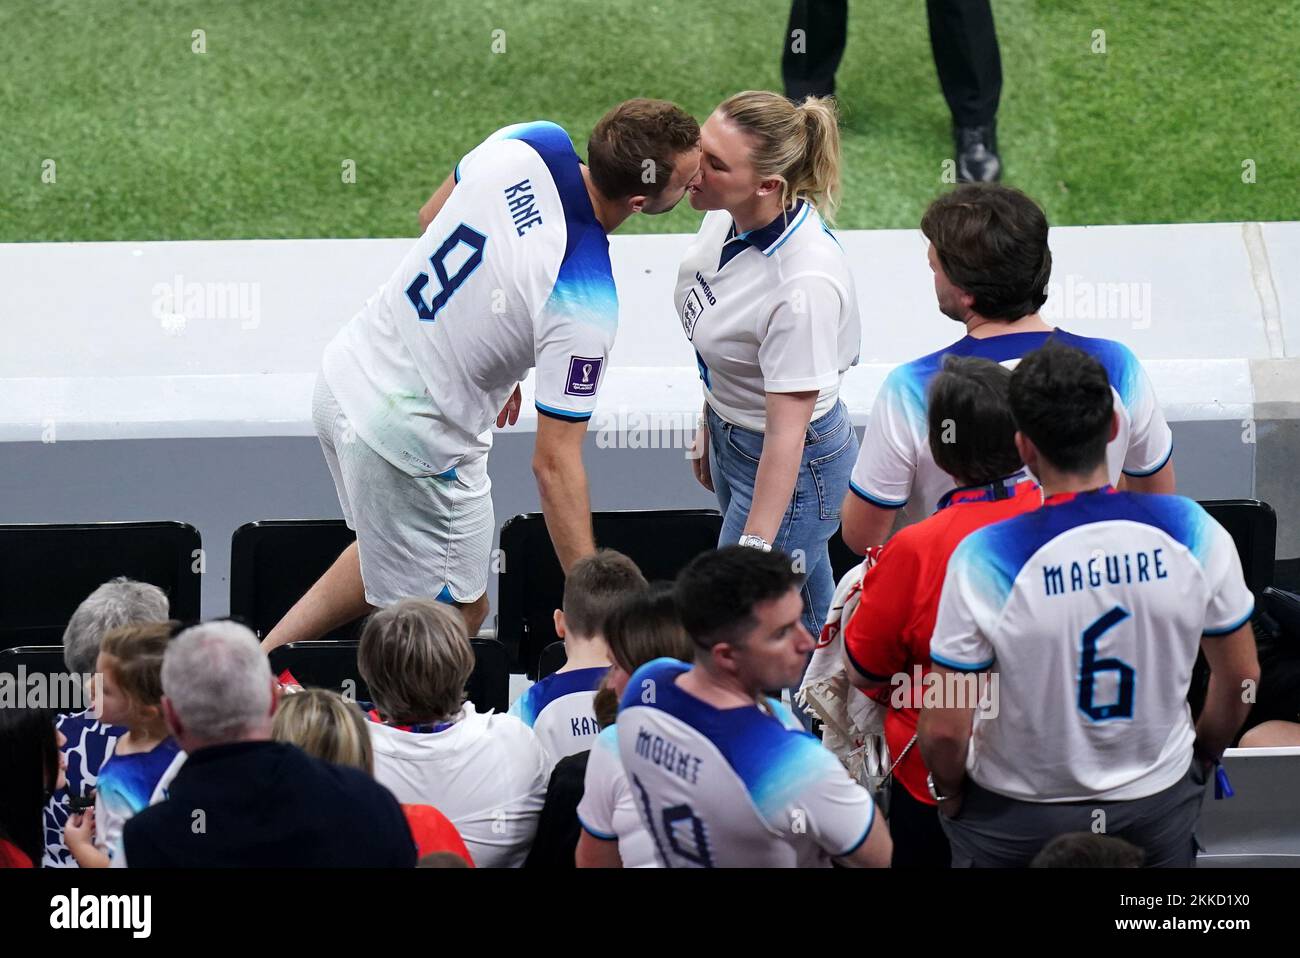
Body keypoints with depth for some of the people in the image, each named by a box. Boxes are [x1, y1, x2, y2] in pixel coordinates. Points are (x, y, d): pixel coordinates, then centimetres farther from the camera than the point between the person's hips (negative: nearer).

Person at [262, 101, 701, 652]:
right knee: (458, 614, 14)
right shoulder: (585, 306, -30)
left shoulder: (528, 146, -14)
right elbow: (555, 463, -26)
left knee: (395, 552, 31)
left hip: (348, 373, 7)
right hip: (412, 443, -7)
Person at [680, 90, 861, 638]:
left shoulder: (804, 285, -37)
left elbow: (787, 434, -30)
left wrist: (754, 545, -26)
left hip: (791, 469, -8)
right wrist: (712, 427, 18)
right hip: (732, 437, 8)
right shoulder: (730, 213, -13)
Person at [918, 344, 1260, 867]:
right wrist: (1201, 759, 16)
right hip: (1157, 804, 2)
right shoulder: (1194, 533, -17)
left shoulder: (986, 559, -25)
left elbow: (944, 729, -20)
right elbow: (1240, 678, -3)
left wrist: (949, 793, 1)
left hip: (1019, 817, -2)